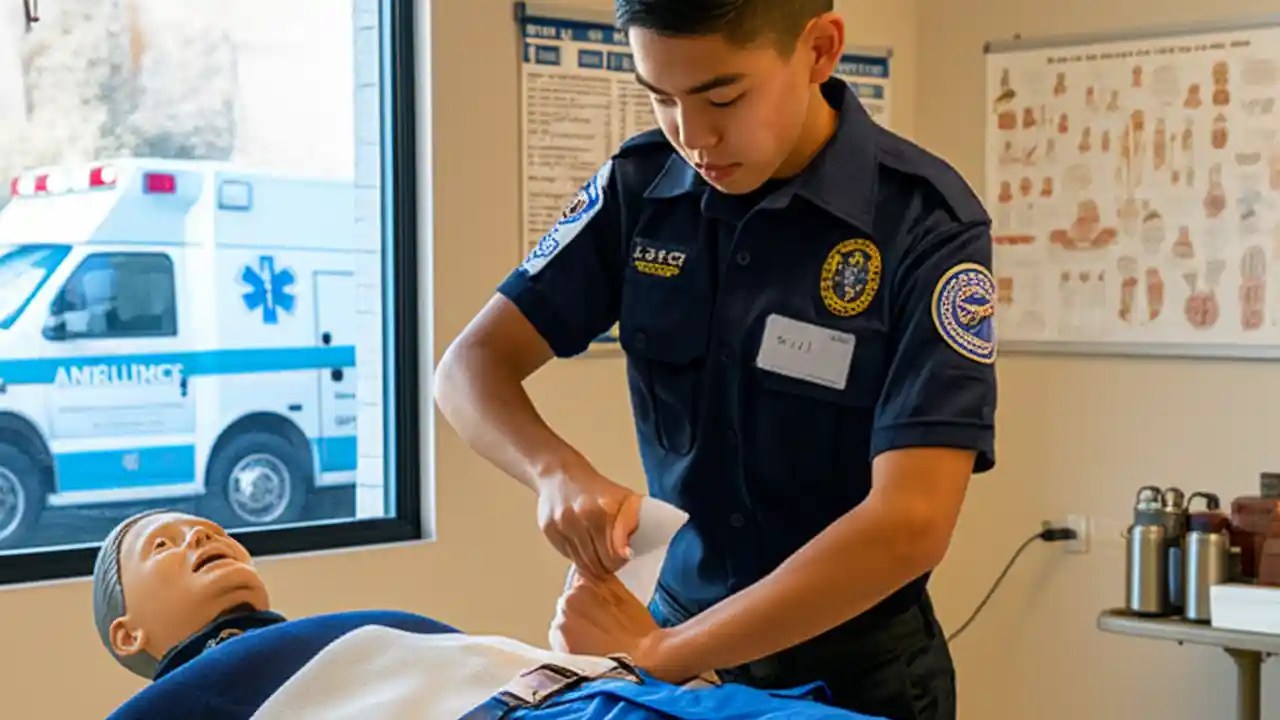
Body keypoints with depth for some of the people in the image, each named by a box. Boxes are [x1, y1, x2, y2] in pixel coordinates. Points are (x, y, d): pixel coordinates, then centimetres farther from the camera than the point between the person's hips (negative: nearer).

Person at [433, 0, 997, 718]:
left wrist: (662, 652, -25)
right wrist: (558, 470, -23)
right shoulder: (639, 187, -7)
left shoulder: (927, 224, -20)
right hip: (686, 638, 4)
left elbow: (909, 523, -26)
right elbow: (473, 363, -3)